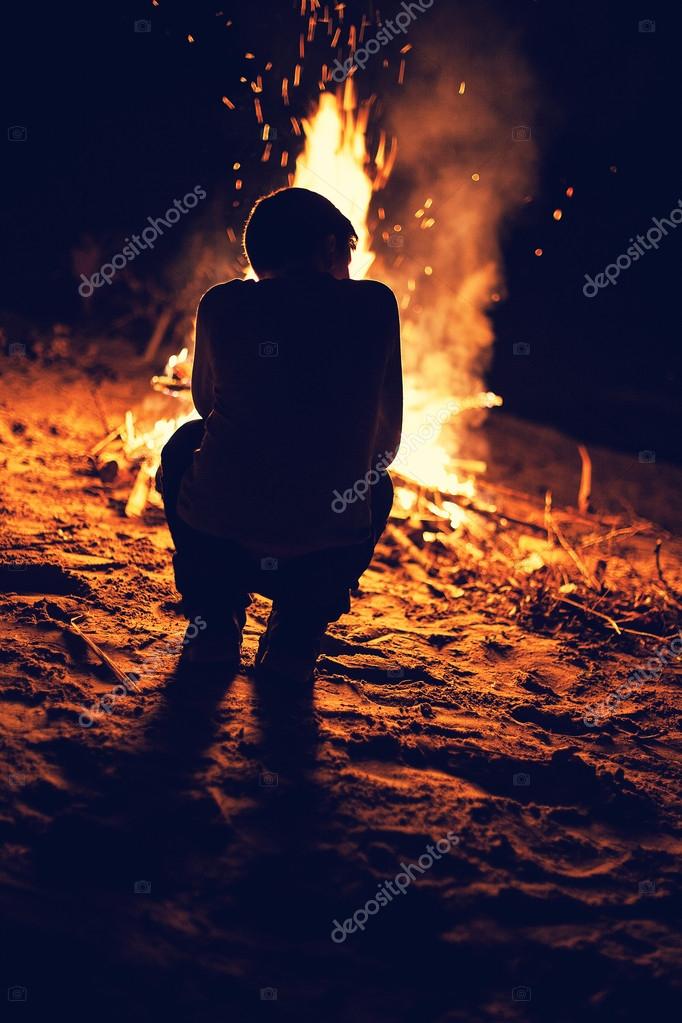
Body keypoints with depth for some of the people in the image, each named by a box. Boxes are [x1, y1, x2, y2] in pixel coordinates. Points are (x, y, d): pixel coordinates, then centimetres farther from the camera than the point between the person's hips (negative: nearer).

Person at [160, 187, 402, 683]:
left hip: (216, 543, 1)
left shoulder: (223, 303, 4)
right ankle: (295, 637, 16)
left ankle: (214, 627, 25)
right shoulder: (375, 303, 4)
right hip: (327, 558, 0)